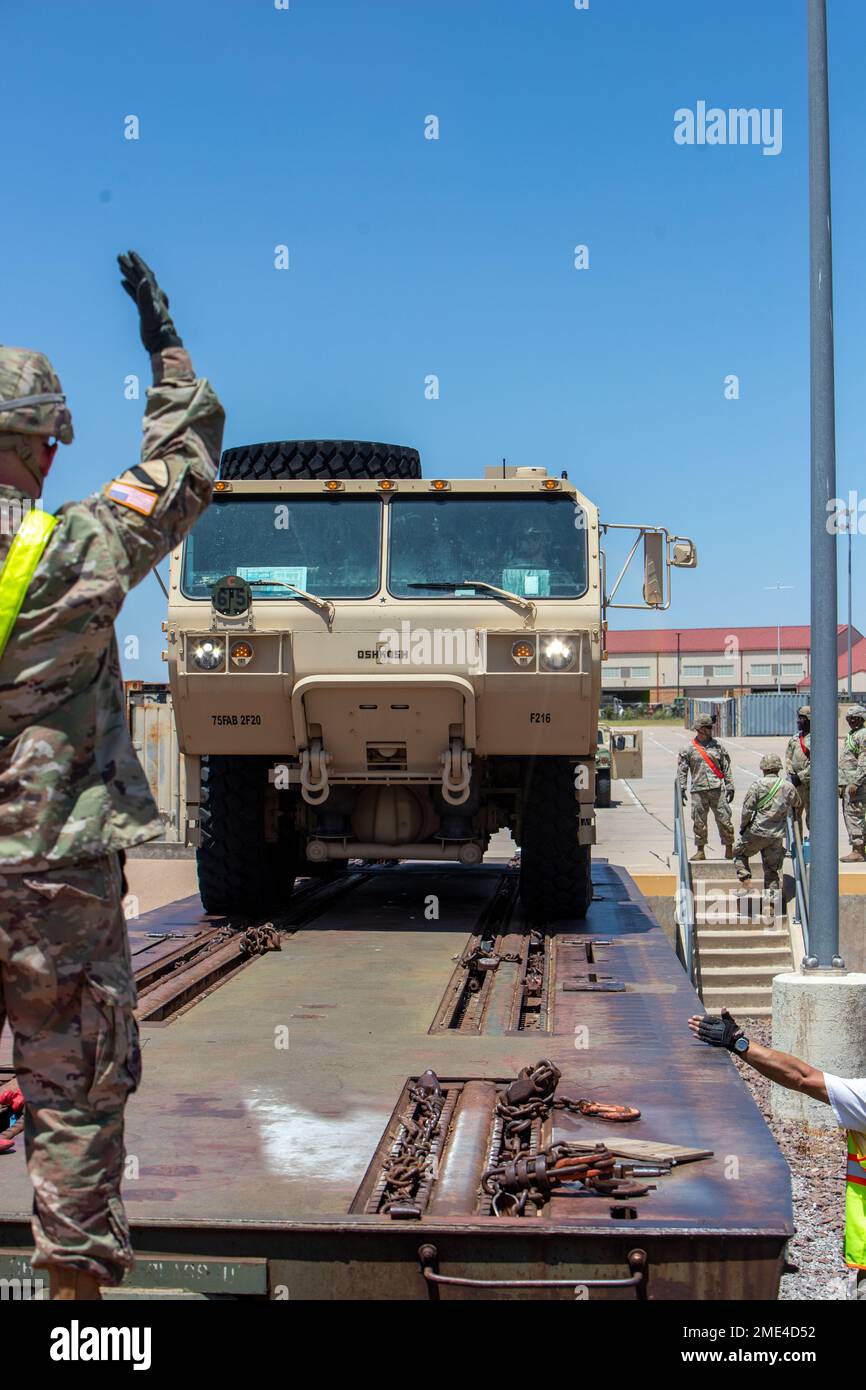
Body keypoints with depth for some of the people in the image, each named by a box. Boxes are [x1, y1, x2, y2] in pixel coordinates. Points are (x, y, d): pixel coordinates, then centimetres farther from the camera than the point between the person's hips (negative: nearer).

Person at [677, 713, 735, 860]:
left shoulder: (717, 745, 8)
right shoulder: (689, 748, 4)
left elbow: (726, 767, 11)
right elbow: (681, 771, 6)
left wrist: (730, 786, 7)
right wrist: (681, 790, -1)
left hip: (718, 789, 1)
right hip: (698, 791, 0)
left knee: (724, 820, -1)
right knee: (699, 822, 4)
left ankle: (729, 850, 9)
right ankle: (700, 851, 14)